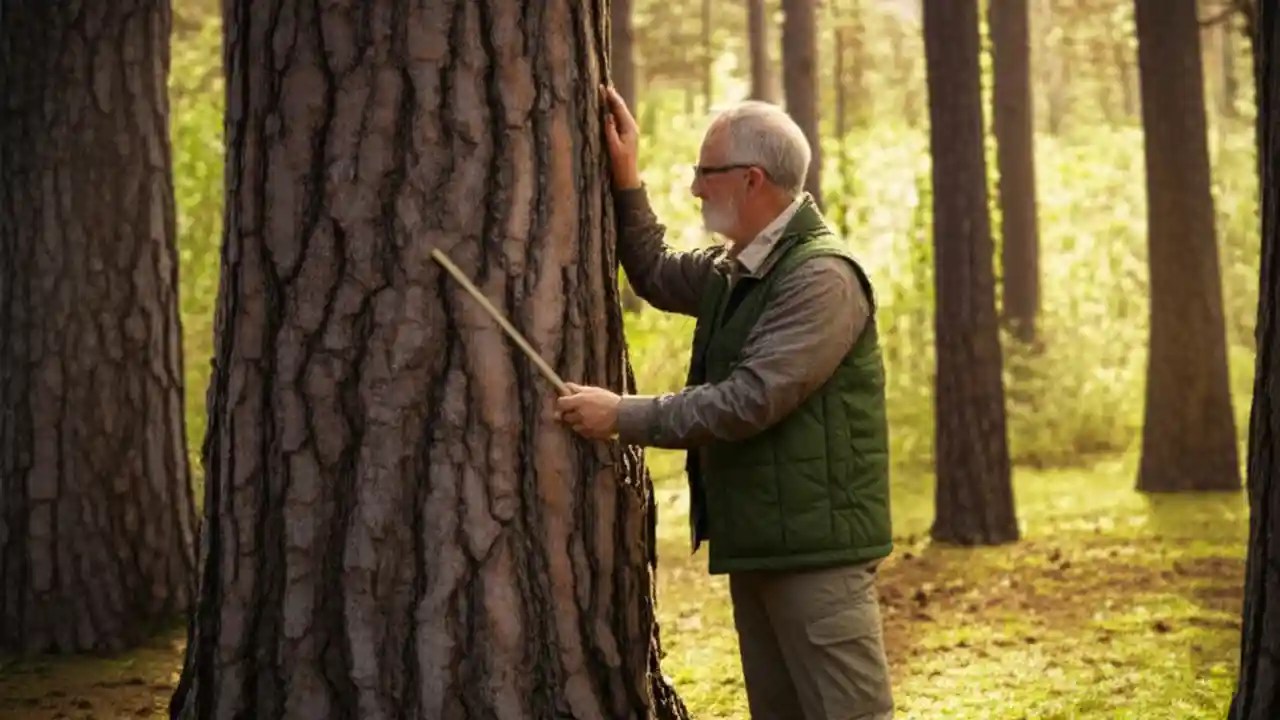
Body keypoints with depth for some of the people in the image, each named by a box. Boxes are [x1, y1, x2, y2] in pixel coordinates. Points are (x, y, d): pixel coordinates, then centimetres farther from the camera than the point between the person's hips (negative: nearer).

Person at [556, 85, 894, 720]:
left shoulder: (822, 278, -17)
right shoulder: (733, 269, 12)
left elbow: (747, 402, -23)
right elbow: (655, 275, 29)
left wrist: (623, 416, -17)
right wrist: (626, 180, 18)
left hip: (816, 546, -10)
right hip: (755, 543, 10)